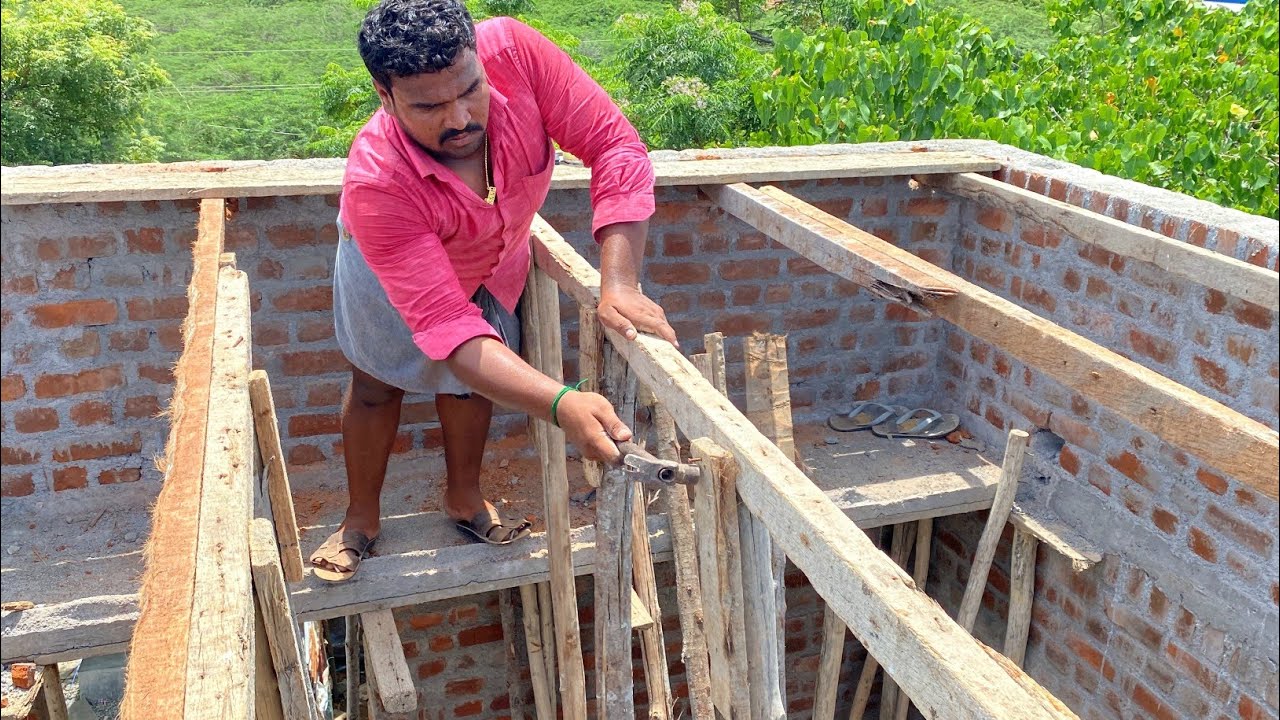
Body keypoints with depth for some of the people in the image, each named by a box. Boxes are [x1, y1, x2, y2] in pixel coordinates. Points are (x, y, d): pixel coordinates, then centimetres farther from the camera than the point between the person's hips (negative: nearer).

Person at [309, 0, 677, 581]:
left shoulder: (514, 52, -41)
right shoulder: (376, 184, -45)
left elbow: (614, 145, -35)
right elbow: (448, 328, -47)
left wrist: (619, 285, -46)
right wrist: (561, 406, -60)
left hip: (495, 261, 3)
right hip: (388, 270, -3)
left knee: (470, 380, 19)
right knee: (376, 386, 15)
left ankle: (464, 500, 43)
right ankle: (361, 518, 39)